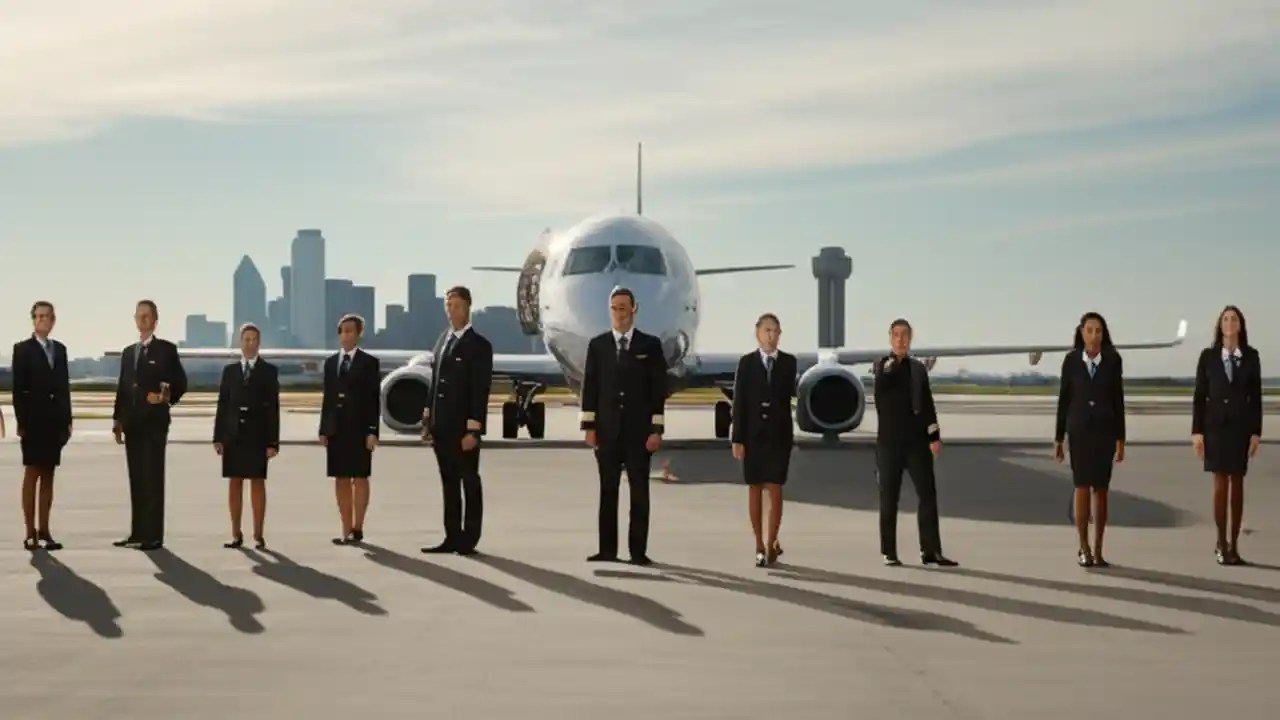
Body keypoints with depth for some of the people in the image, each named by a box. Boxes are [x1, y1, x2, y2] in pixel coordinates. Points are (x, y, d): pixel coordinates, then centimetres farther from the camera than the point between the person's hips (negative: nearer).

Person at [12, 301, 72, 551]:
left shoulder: (60, 349, 12)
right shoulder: (22, 349, -1)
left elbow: (64, 386, 12)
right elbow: (18, 389, -6)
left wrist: (67, 420, 6)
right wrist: (21, 422, -12)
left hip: (55, 421, 5)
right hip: (34, 420, -4)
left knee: (48, 475, 7)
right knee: (32, 474, -2)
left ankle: (44, 530, 10)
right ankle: (31, 532, 0)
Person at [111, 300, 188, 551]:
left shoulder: (166, 349, 0)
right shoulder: (128, 352, 18)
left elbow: (181, 382, -1)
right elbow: (122, 387, 17)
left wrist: (167, 396, -17)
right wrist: (117, 418, 11)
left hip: (155, 422, -6)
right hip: (132, 423, 6)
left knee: (153, 478, -6)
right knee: (136, 479, 8)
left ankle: (153, 535, -6)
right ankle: (138, 533, 12)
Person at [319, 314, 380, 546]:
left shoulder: (369, 362, -1)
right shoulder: (330, 362, 13)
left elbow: (374, 399, -5)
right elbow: (327, 397, 13)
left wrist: (372, 431, -12)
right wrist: (323, 429, 7)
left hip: (359, 428, -5)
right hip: (336, 429, 5)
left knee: (360, 479, -2)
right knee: (341, 480, 5)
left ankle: (357, 529, 0)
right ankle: (347, 530, 8)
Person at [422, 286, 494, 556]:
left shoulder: (479, 345, -8)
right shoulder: (443, 340, 14)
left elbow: (481, 391, -12)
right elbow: (434, 382, 16)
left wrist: (473, 430, -17)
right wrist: (428, 420, 11)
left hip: (464, 429, -7)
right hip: (442, 427, 7)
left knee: (470, 483, 1)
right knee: (449, 484, 11)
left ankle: (469, 540, 6)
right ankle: (452, 538, 16)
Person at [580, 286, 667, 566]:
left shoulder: (650, 345, 2)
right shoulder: (597, 345, 7)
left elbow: (659, 389, 0)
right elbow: (590, 387, 6)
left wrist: (656, 429, -7)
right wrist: (589, 426, -1)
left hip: (639, 430, -1)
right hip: (607, 430, 2)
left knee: (639, 492, 0)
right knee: (607, 490, 4)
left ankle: (638, 550, 4)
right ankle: (607, 549, 9)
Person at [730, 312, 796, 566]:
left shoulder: (789, 362, 3)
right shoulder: (746, 362, 1)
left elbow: (790, 394, 0)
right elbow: (739, 402, -2)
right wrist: (737, 438, -6)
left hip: (779, 433, 0)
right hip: (754, 433, 0)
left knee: (775, 490, -3)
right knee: (754, 489, 4)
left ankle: (771, 545, 2)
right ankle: (760, 545, 12)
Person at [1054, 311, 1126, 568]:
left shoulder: (1113, 360, -1)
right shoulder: (1071, 360, -2)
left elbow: (1118, 400, 2)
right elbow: (1063, 400, 2)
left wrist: (1120, 439, 0)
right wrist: (1058, 439, 1)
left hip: (1104, 430, 1)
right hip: (1079, 429, -1)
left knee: (1101, 489, 2)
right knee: (1082, 487, -6)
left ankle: (1098, 551, 8)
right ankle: (1084, 549, 2)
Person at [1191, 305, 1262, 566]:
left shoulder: (1251, 356, 2)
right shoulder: (1208, 356, 1)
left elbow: (1256, 396, 3)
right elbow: (1200, 395, 2)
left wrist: (1256, 432, -3)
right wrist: (1197, 431, -3)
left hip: (1240, 425, 1)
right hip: (1215, 425, -1)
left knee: (1238, 483, 3)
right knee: (1220, 483, -3)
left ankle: (1234, 545, 8)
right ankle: (1222, 544, 3)